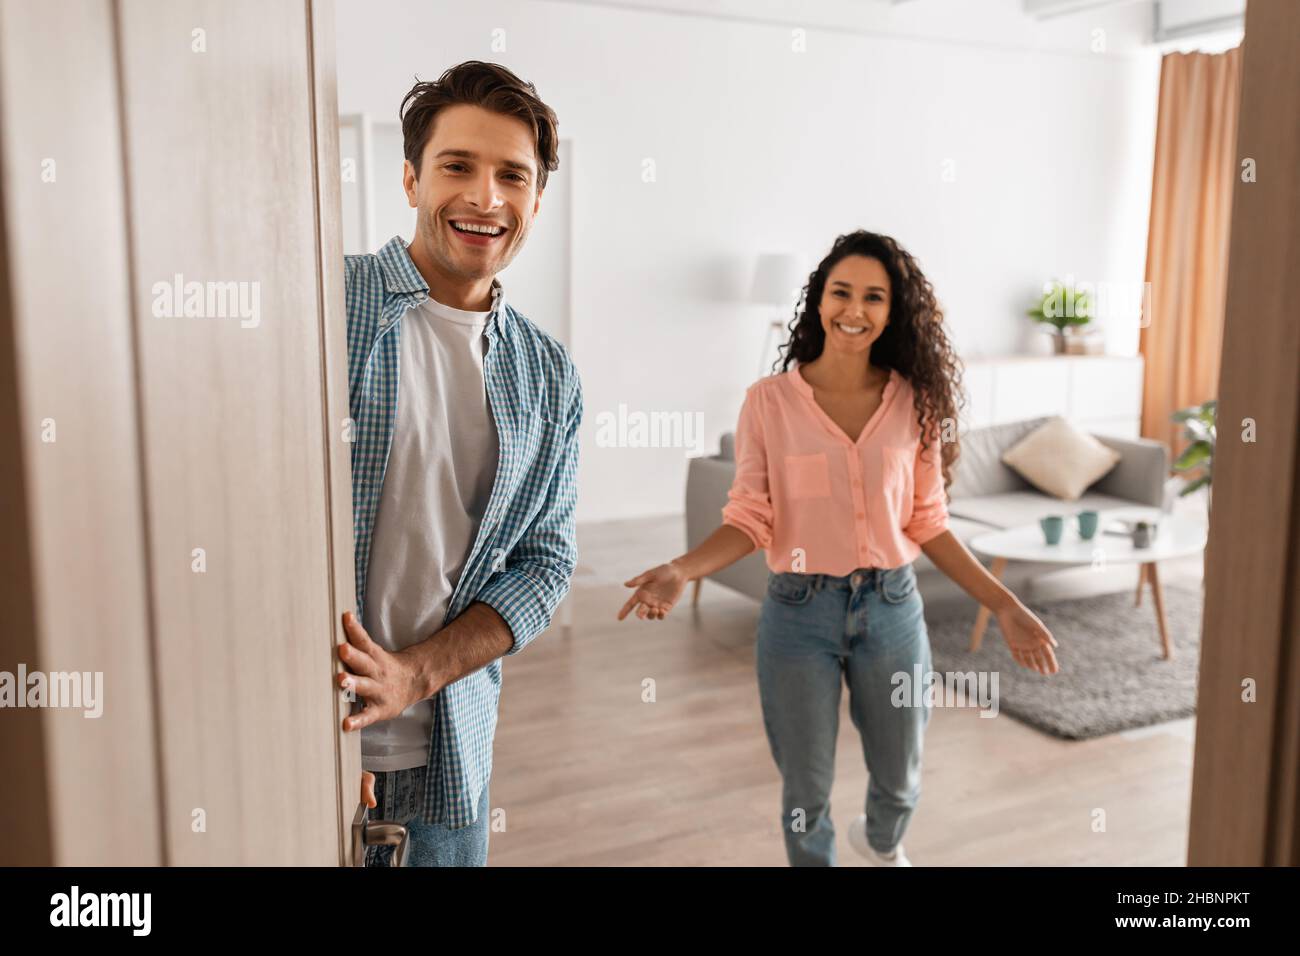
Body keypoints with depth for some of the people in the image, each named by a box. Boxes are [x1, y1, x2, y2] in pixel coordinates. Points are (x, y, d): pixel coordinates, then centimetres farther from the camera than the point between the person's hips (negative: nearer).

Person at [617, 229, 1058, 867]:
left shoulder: (914, 402, -2)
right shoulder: (769, 400, -8)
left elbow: (928, 524, 3)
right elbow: (750, 520, -8)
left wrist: (1004, 605, 0)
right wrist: (682, 570, -25)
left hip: (892, 609, 2)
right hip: (799, 612, -2)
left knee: (900, 783, 19)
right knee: (806, 790, 12)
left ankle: (880, 841, 55)